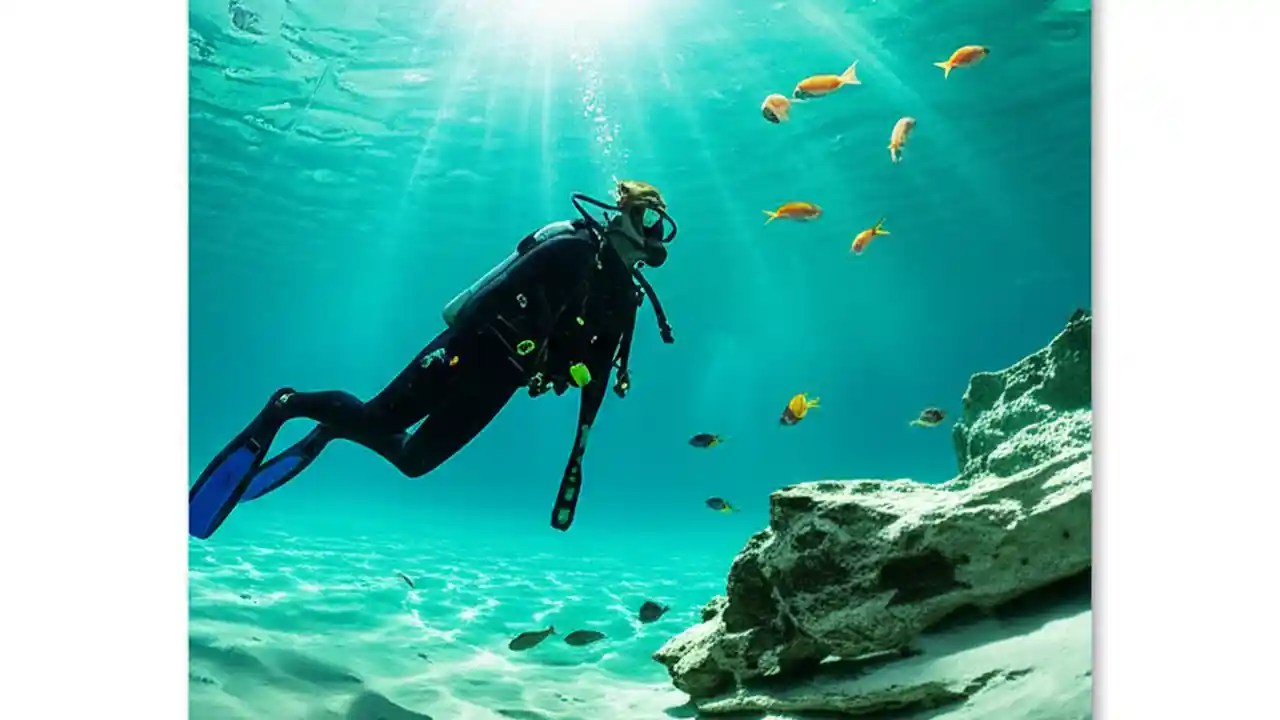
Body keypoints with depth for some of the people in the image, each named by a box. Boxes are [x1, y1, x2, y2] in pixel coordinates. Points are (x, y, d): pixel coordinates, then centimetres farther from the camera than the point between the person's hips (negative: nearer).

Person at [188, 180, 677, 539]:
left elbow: (597, 374, 15)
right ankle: (286, 405, 8)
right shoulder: (574, 248, -8)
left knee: (413, 459, 7)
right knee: (379, 421, -16)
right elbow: (501, 290, -20)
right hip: (473, 347, -7)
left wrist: (579, 448, 11)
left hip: (499, 379, 7)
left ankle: (330, 432, 28)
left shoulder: (625, 297, 13)